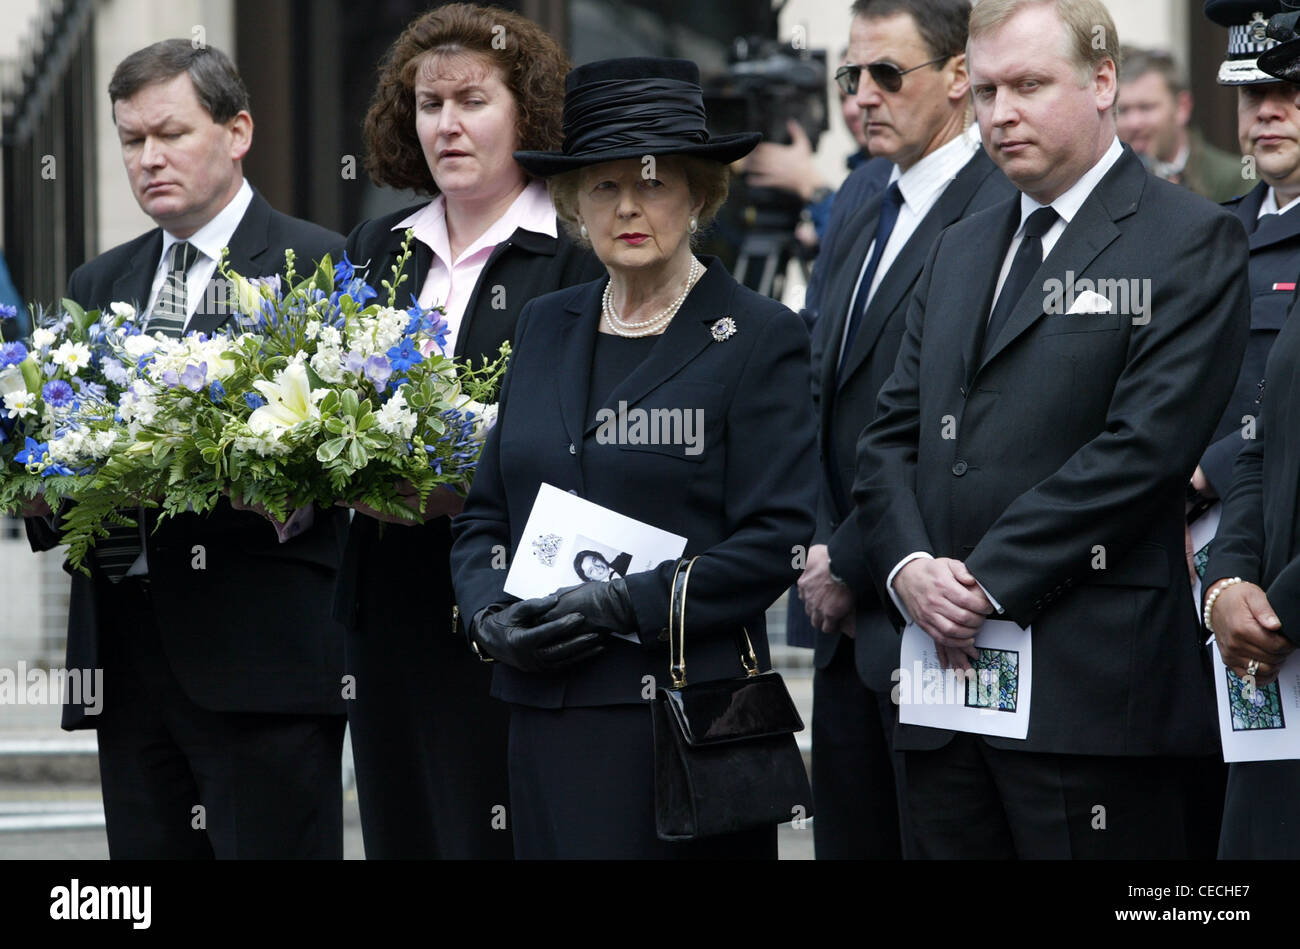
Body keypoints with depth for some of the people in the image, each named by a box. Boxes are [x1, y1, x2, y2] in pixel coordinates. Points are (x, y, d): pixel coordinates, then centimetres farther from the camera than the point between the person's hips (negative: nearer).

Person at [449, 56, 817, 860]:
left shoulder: (758, 337, -2)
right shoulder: (547, 327, 15)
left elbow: (774, 541, -9)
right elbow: (484, 514, 17)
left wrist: (626, 606, -16)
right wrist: (489, 613, -3)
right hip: (547, 713, 5)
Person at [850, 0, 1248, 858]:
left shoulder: (1189, 241, -3)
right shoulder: (962, 250, 21)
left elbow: (1144, 447, -13)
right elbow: (892, 432, 17)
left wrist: (990, 584, -13)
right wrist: (907, 567, -4)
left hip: (1093, 690, -7)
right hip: (947, 675, 7)